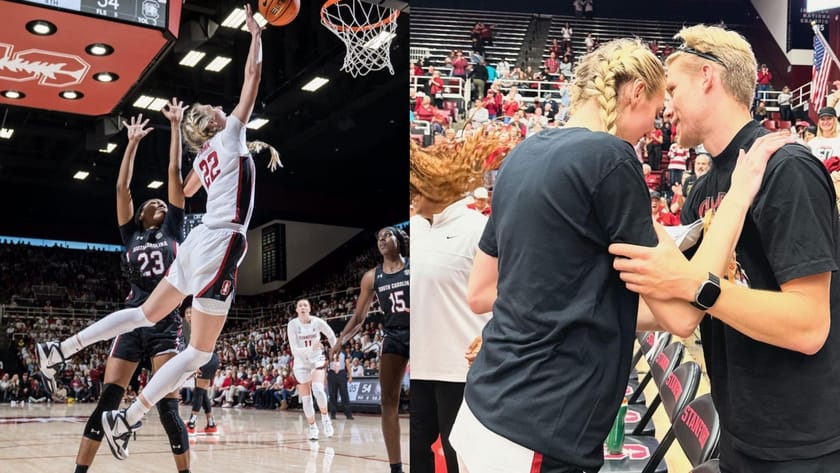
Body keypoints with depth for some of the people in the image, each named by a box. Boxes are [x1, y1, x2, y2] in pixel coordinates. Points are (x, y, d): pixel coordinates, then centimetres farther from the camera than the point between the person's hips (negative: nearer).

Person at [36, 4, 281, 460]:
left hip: (200, 242, 9)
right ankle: (125, 420, -3)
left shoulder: (205, 157, 16)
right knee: (198, 352, -3)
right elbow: (253, 75, -7)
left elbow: (185, 190, 38)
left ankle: (61, 349, 23)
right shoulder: (229, 136, -3)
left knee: (146, 314, 22)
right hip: (220, 248, -9)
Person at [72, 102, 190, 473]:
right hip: (132, 321, 2)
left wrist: (175, 127, 9)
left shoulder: (172, 230, 12)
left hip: (166, 323, -2)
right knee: (106, 402, -1)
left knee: (167, 407, -8)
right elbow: (122, 188, 12)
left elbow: (175, 175, 9)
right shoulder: (131, 235, 16)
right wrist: (133, 143, 16)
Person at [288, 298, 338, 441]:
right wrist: (311, 348, -35)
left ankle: (325, 417, -4)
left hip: (317, 360, -1)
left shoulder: (317, 322, -13)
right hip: (301, 363, 1)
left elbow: (332, 336, 4)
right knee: (305, 398, 3)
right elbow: (294, 350, -19)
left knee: (318, 389, -25)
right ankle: (312, 428, 19)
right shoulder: (293, 324, -15)